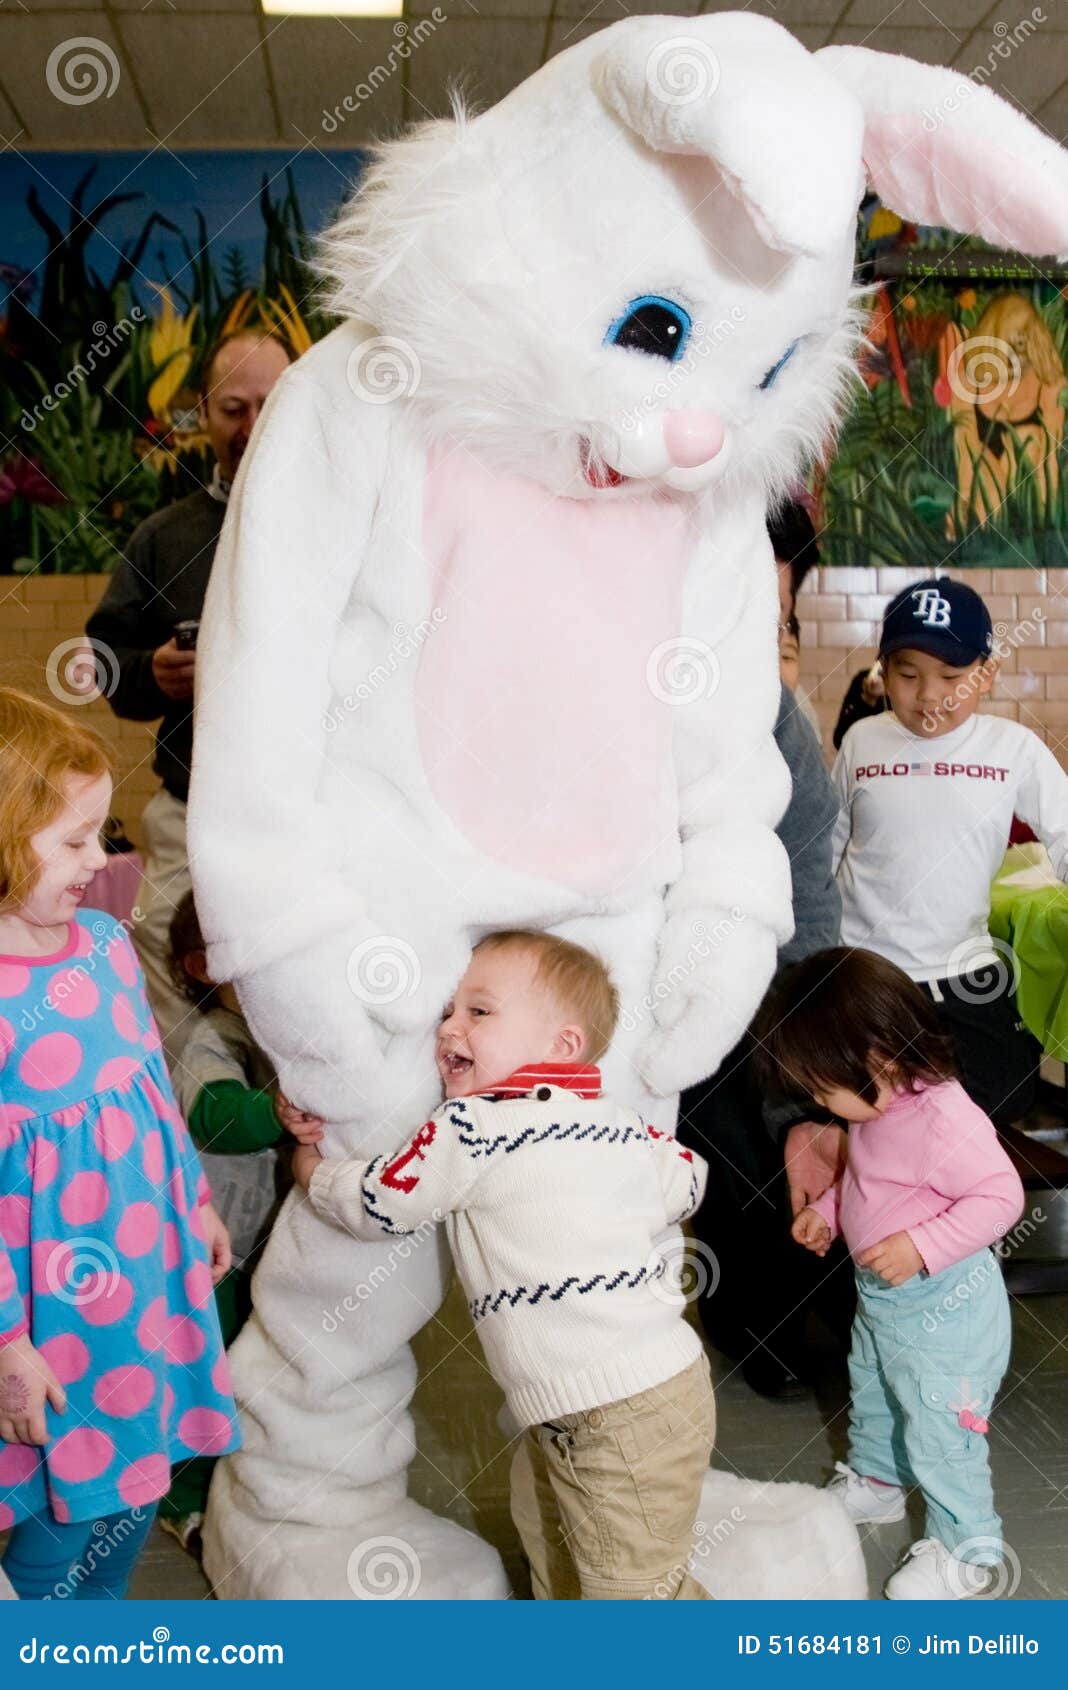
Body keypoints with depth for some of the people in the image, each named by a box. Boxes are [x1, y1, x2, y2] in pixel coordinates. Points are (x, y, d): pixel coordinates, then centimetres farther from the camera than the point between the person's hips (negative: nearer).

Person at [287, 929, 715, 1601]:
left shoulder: (469, 1127, -15)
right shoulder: (624, 1123, 5)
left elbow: (377, 1205, -3)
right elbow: (686, 1185, 21)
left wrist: (312, 1169, 17)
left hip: (617, 1418, -10)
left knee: (633, 1587, 1)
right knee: (542, 1515, 29)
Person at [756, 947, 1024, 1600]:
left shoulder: (944, 1119, -31)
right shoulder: (881, 1111, -2)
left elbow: (1001, 1195, -30)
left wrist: (921, 1245, -34)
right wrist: (826, 1210, 4)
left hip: (943, 1305, -10)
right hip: (880, 1298, 10)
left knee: (939, 1429, 3)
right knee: (872, 1397, 28)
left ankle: (966, 1550, 23)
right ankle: (875, 1482, 52)